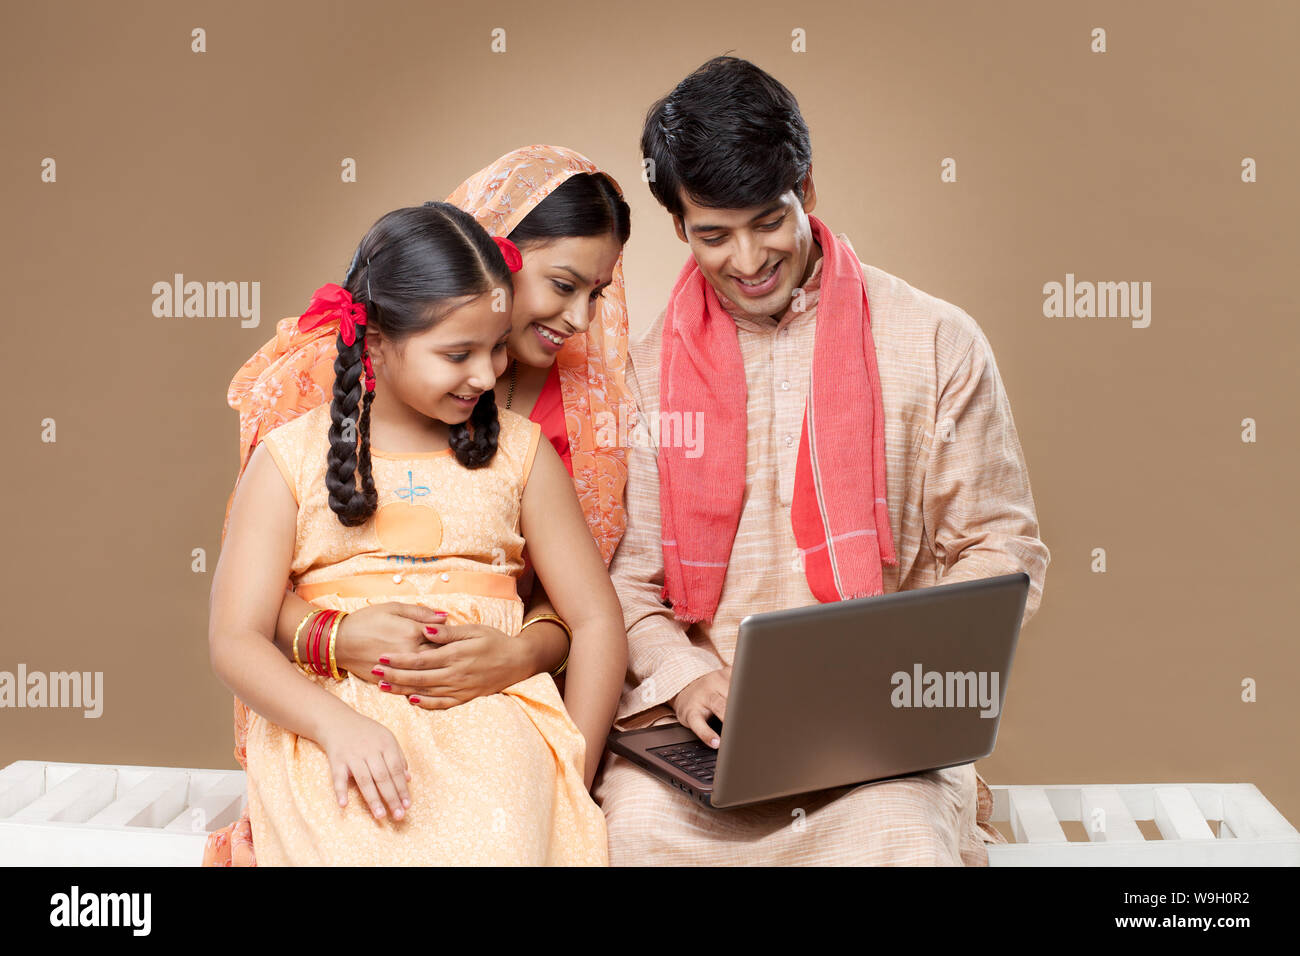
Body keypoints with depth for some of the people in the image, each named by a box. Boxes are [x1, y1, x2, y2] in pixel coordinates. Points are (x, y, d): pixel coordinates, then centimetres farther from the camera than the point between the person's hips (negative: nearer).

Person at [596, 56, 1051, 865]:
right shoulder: (644, 369, 7)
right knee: (638, 826, -29)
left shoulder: (936, 343, 3)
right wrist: (682, 672, -12)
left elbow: (1002, 551, 4)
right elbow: (621, 573, 7)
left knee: (900, 839, -31)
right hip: (698, 716, 1)